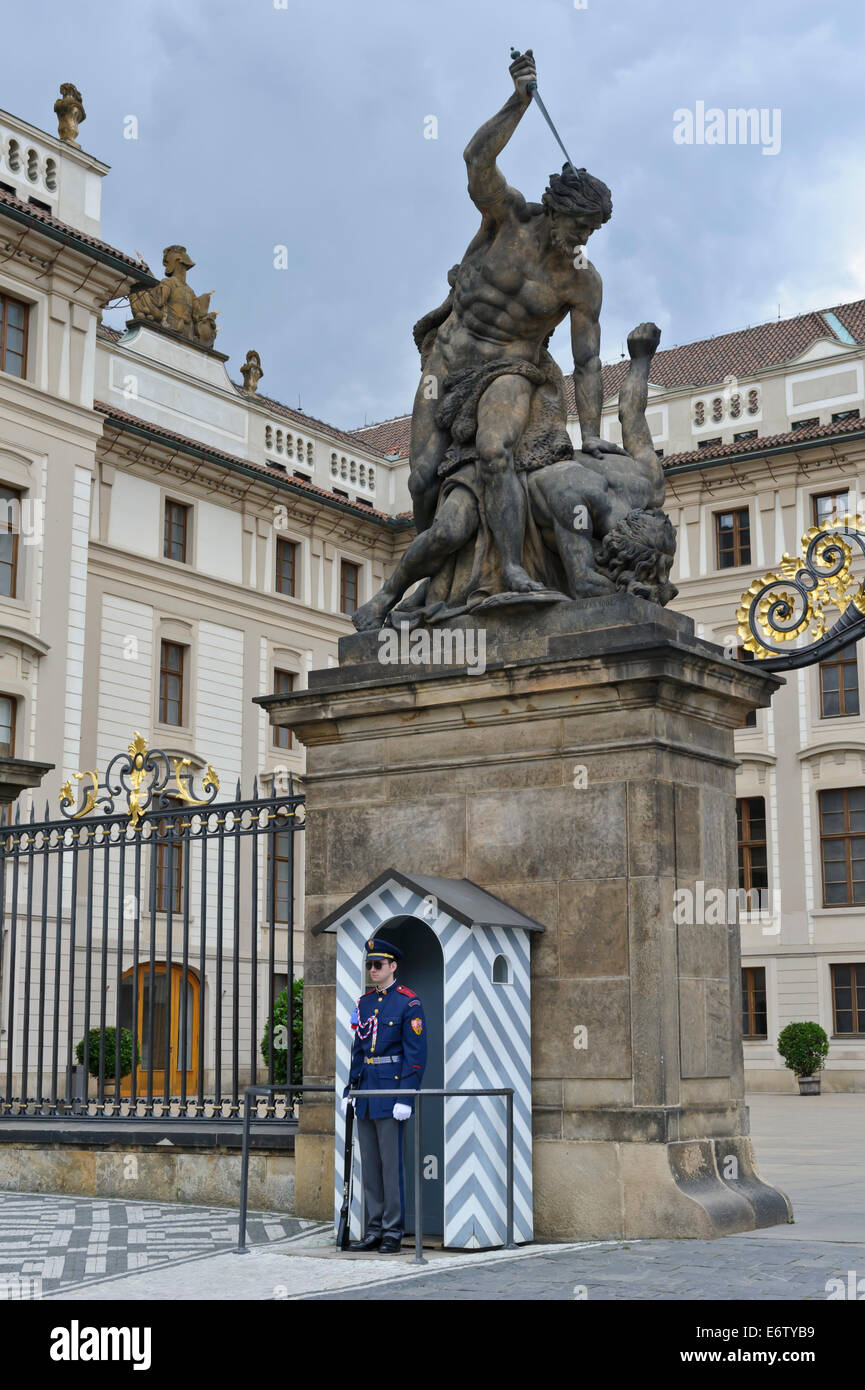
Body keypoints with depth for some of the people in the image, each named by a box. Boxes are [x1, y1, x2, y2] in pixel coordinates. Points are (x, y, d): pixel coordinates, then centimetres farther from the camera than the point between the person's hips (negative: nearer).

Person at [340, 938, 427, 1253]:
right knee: (369, 1164, 9)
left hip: (391, 1090, -7)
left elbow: (416, 1053, -11)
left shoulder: (408, 1002, -7)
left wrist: (406, 1097, -17)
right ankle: (374, 1230, 16)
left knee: (392, 1163, -3)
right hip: (366, 1091, 7)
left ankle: (393, 1232, 4)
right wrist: (349, 1090, 13)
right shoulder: (364, 1002, 13)